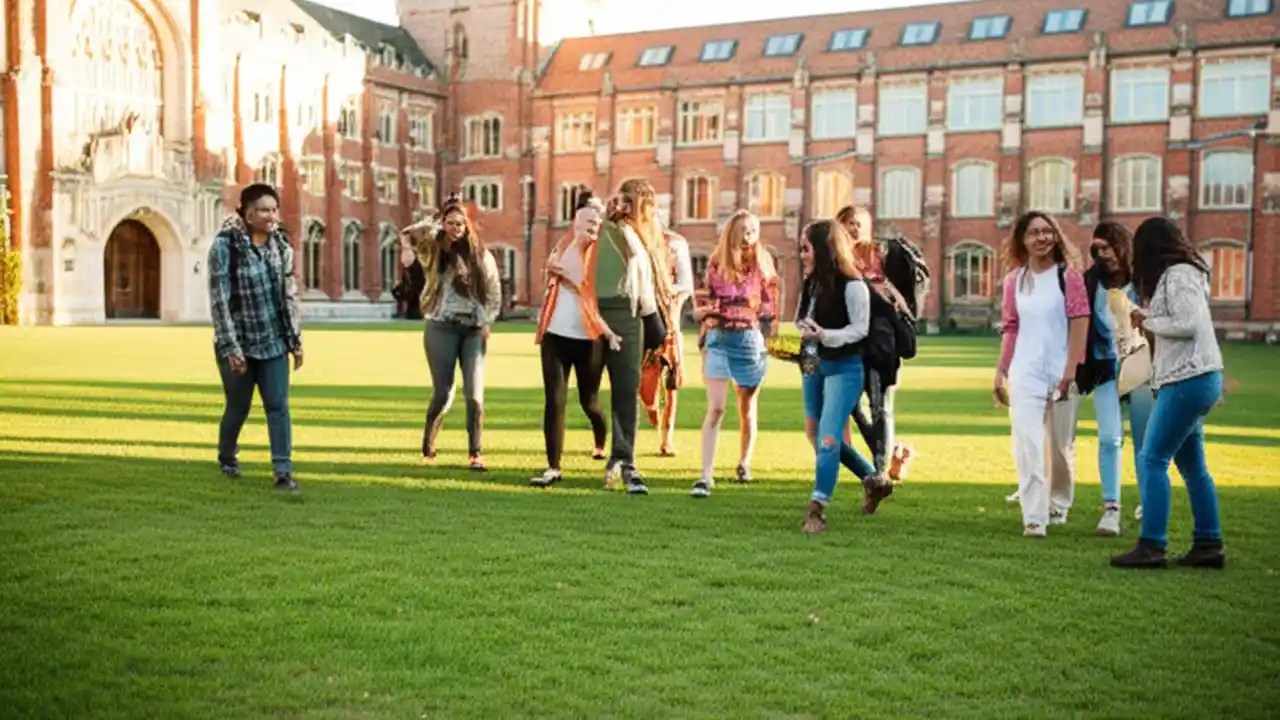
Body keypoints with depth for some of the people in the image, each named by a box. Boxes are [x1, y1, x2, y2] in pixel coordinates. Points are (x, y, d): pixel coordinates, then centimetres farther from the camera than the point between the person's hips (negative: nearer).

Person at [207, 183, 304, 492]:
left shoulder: (280, 245, 1)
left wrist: (295, 339, 6)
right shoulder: (225, 245, -14)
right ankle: (226, 456, 38)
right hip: (238, 342, -3)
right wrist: (231, 347, -19)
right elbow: (219, 299, -16)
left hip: (274, 342, 3)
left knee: (278, 406, -3)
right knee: (238, 407, 12)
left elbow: (289, 296, 7)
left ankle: (283, 470, 1)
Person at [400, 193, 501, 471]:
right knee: (442, 393, -2)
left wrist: (486, 323, 2)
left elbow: (494, 293, 11)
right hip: (442, 328, -2)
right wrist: (436, 218, -8)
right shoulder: (433, 249, 3)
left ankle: (475, 453, 1)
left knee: (474, 394, -6)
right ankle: (428, 450, 16)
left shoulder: (481, 254, 8)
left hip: (474, 329, 2)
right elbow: (407, 235, -16)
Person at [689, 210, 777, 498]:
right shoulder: (717, 264, 1)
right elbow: (702, 306, 7)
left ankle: (744, 463, 35)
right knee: (715, 408, -10)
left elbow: (769, 308, 7)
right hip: (720, 339, -1)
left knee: (747, 409, 14)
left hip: (751, 340, 1)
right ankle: (706, 475, -12)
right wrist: (702, 309, -14)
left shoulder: (764, 265, 1)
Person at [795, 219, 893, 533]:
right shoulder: (812, 284, 5)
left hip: (843, 369, -8)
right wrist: (802, 336, -2)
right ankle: (874, 480, 34)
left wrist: (824, 335, -27)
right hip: (813, 367, 8)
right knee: (817, 436, 16)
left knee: (827, 439, -13)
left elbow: (860, 328, -15)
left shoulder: (851, 285, -15)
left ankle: (817, 509, -3)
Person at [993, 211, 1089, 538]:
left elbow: (1080, 323, -8)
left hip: (1060, 372, -1)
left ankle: (1059, 506, 31)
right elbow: (1010, 328, 11)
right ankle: (1034, 518, -10)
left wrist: (1070, 370, -16)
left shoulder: (1068, 275, -2)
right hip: (1025, 373, 2)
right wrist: (1000, 372, 7)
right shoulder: (1014, 280, 8)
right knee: (1027, 445, -10)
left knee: (1061, 446, 10)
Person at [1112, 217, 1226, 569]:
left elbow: (1187, 324, -20)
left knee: (1152, 460, -11)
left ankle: (1151, 547, -11)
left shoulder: (1178, 275, -11)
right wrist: (1147, 316, 4)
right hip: (1193, 380, 11)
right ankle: (1209, 544, 17)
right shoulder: (1184, 273, 19)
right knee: (1192, 464, 13)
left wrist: (1147, 320, -7)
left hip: (1188, 380, -11)